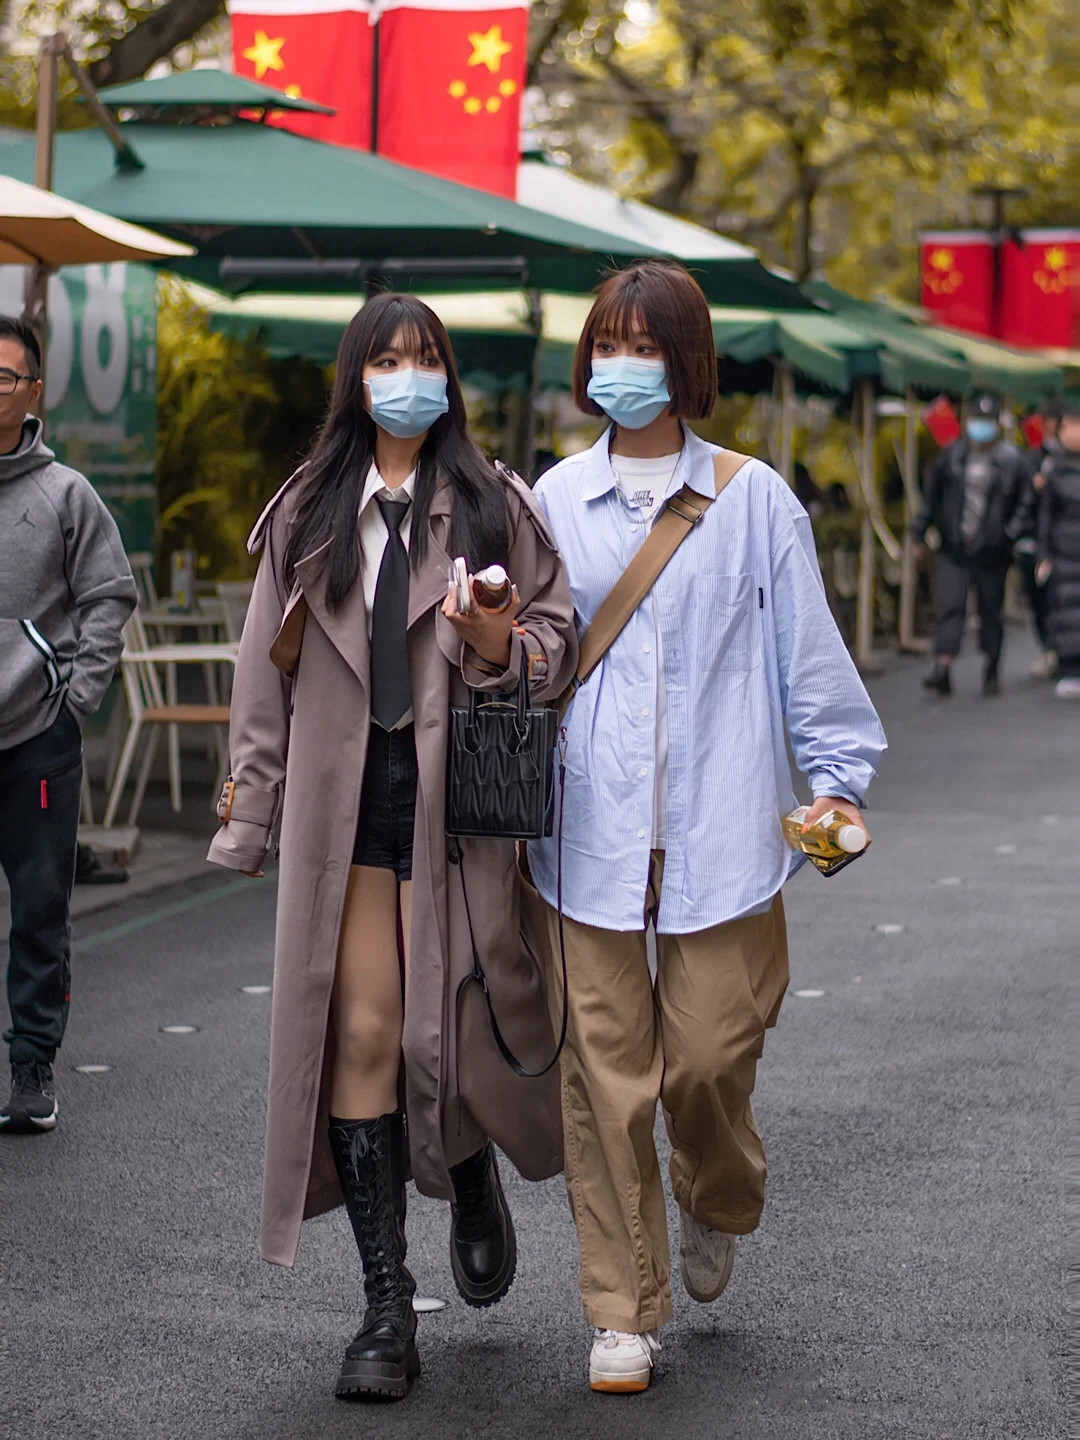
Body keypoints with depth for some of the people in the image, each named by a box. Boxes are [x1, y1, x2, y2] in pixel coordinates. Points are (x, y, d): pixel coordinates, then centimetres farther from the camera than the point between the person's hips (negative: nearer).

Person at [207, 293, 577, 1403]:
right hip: (344, 803, 2)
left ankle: (473, 1181, 35)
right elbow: (268, 669, 14)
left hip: (458, 798, -2)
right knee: (361, 1033, -4)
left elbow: (560, 635, 6)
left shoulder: (493, 506, 5)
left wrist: (501, 643, -16)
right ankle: (386, 1311, 2)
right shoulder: (309, 514, 12)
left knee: (451, 1027, -3)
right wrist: (249, 808, 12)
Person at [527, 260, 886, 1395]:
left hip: (718, 831, -1)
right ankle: (623, 1312, 12)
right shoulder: (555, 498, 9)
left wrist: (838, 776, 2)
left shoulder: (754, 500, 4)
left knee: (708, 1058, -2)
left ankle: (715, 1204, 34)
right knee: (604, 1070, 0)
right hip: (591, 831, 1)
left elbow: (805, 645, 6)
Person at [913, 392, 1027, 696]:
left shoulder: (1011, 460, 1)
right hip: (953, 547, 1)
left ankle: (992, 672, 19)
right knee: (950, 605, -9)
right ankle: (943, 668, -16)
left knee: (991, 611, 8)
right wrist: (921, 531, 10)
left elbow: (1021, 504, 5)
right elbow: (931, 496, 14)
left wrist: (1017, 539, 0)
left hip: (991, 550, -1)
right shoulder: (951, 455, 7)